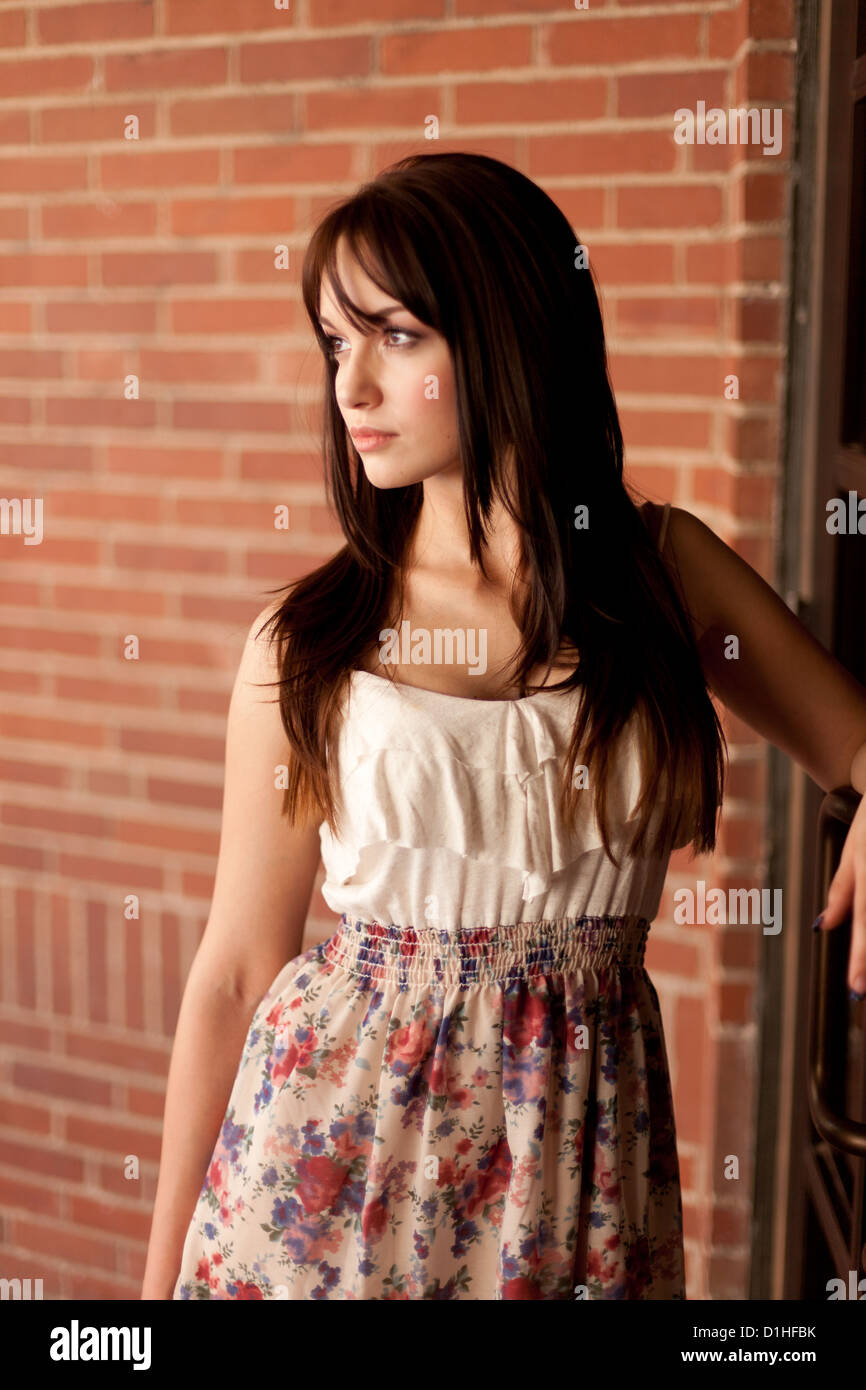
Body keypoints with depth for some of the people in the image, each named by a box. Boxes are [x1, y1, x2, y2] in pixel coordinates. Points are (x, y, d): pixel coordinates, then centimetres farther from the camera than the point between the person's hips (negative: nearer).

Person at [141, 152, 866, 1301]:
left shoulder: (667, 570, -2)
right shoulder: (306, 643, -6)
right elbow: (237, 969, -2)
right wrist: (164, 1268, 2)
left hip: (581, 1133, 1)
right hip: (333, 1139, -1)